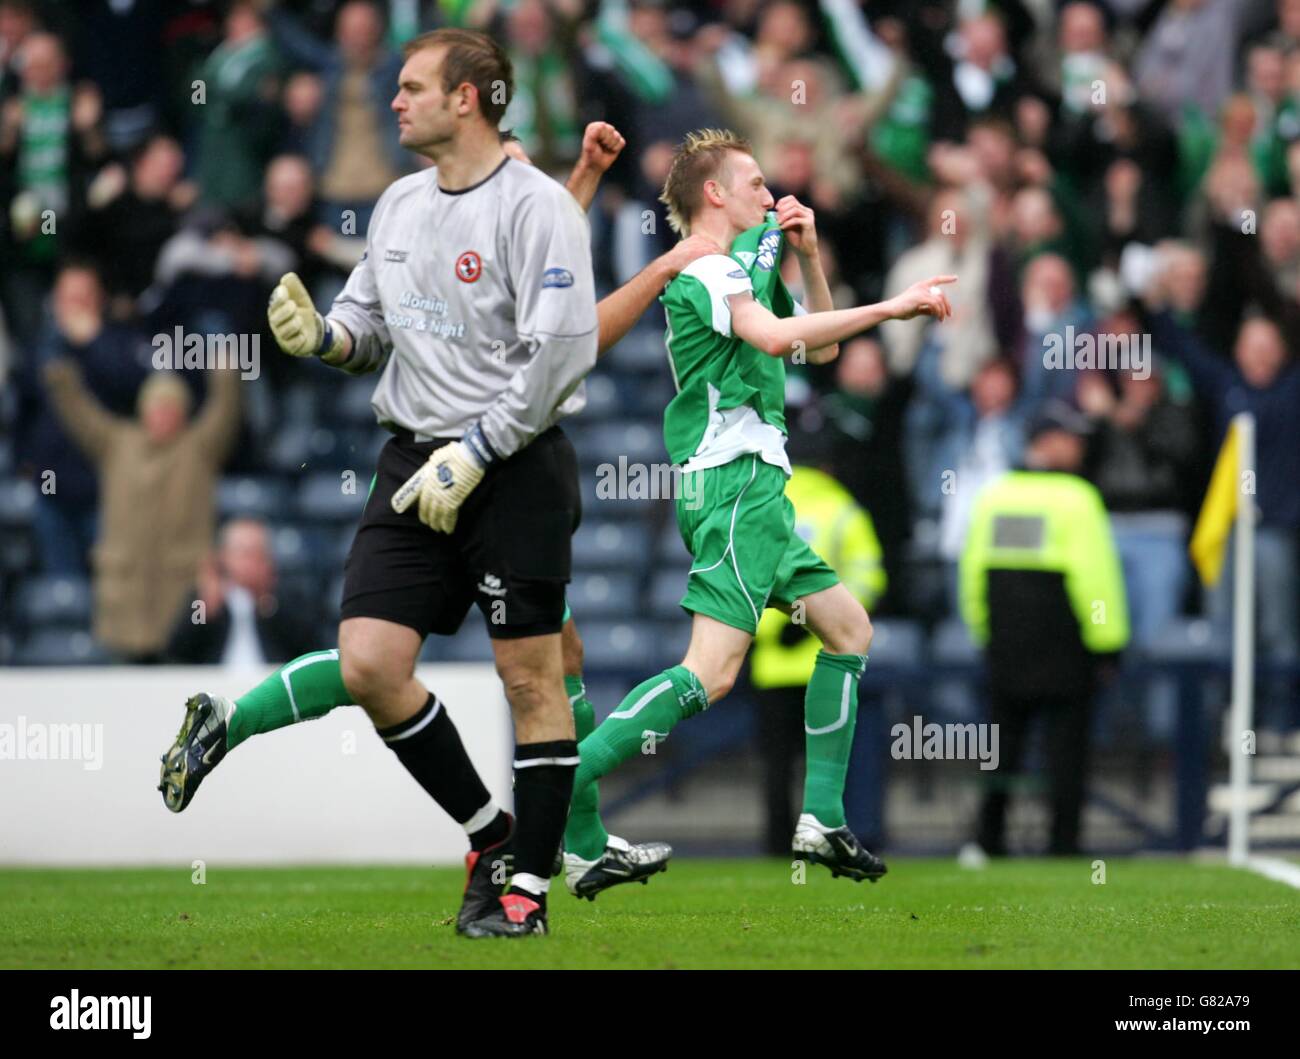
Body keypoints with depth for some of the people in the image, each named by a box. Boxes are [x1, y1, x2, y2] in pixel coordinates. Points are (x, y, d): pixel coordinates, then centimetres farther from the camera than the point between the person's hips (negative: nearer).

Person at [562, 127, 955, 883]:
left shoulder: (747, 267, 22)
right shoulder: (704, 271, -9)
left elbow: (820, 347, 30)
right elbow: (771, 336, -29)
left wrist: (808, 256, 16)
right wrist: (892, 308, -27)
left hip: (757, 488, 11)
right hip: (733, 479, -11)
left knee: (849, 629, 15)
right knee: (713, 670, -19)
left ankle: (822, 819, 14)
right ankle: (554, 799, -25)